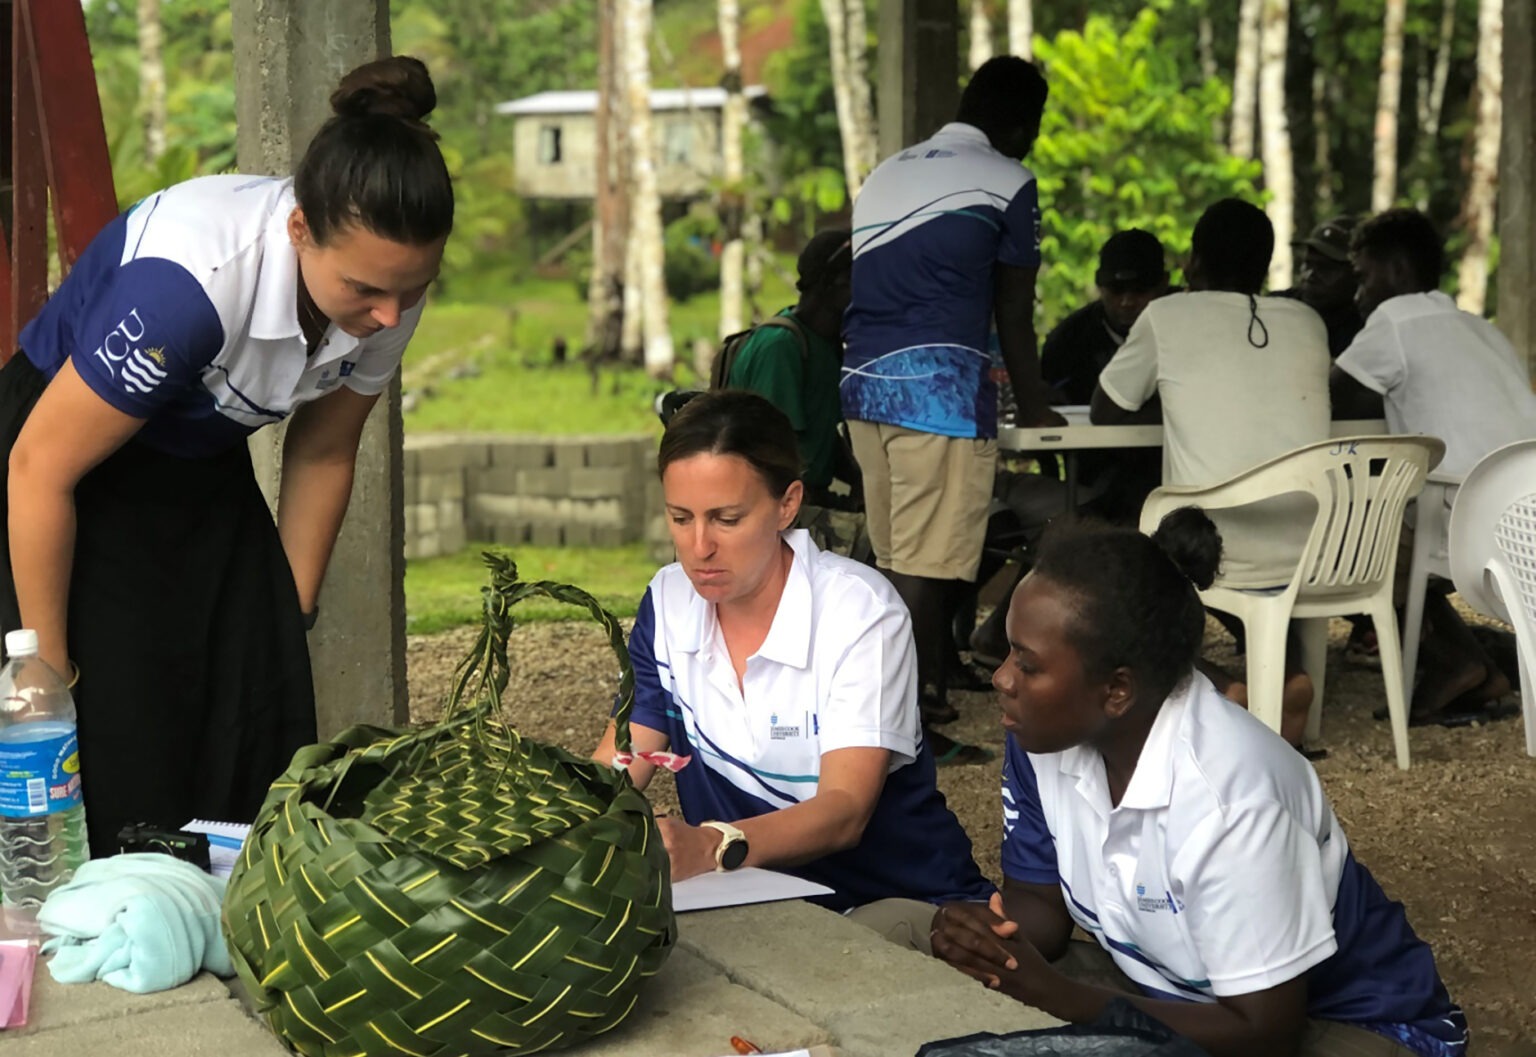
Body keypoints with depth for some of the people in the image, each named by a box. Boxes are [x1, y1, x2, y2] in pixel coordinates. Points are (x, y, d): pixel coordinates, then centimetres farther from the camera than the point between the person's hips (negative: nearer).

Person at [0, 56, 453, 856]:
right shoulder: (188, 281, -37)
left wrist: (289, 623, 8)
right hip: (78, 473, -6)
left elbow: (322, 456, 2)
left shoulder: (385, 292, -17)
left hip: (208, 475, 6)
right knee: (125, 771, -11)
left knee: (267, 744, -2)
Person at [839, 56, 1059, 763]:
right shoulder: (1007, 183, 2)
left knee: (896, 558, 13)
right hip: (939, 384, -7)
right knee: (929, 564, -5)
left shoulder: (885, 175, 23)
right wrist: (1034, 411, 19)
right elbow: (1013, 314, 5)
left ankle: (924, 699, 21)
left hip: (862, 380, 7)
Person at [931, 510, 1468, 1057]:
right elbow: (1039, 900, 0)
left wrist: (1055, 993, -31)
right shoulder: (1048, 736, -13)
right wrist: (984, 933, -25)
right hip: (1157, 986, 7)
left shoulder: (1232, 798, -33)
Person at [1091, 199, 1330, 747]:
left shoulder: (1167, 316, 2)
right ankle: (1288, 674, 9)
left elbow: (1105, 410, 14)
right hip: (1312, 558, 4)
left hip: (1218, 557, -4)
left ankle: (1219, 688, -2)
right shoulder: (1307, 322, 12)